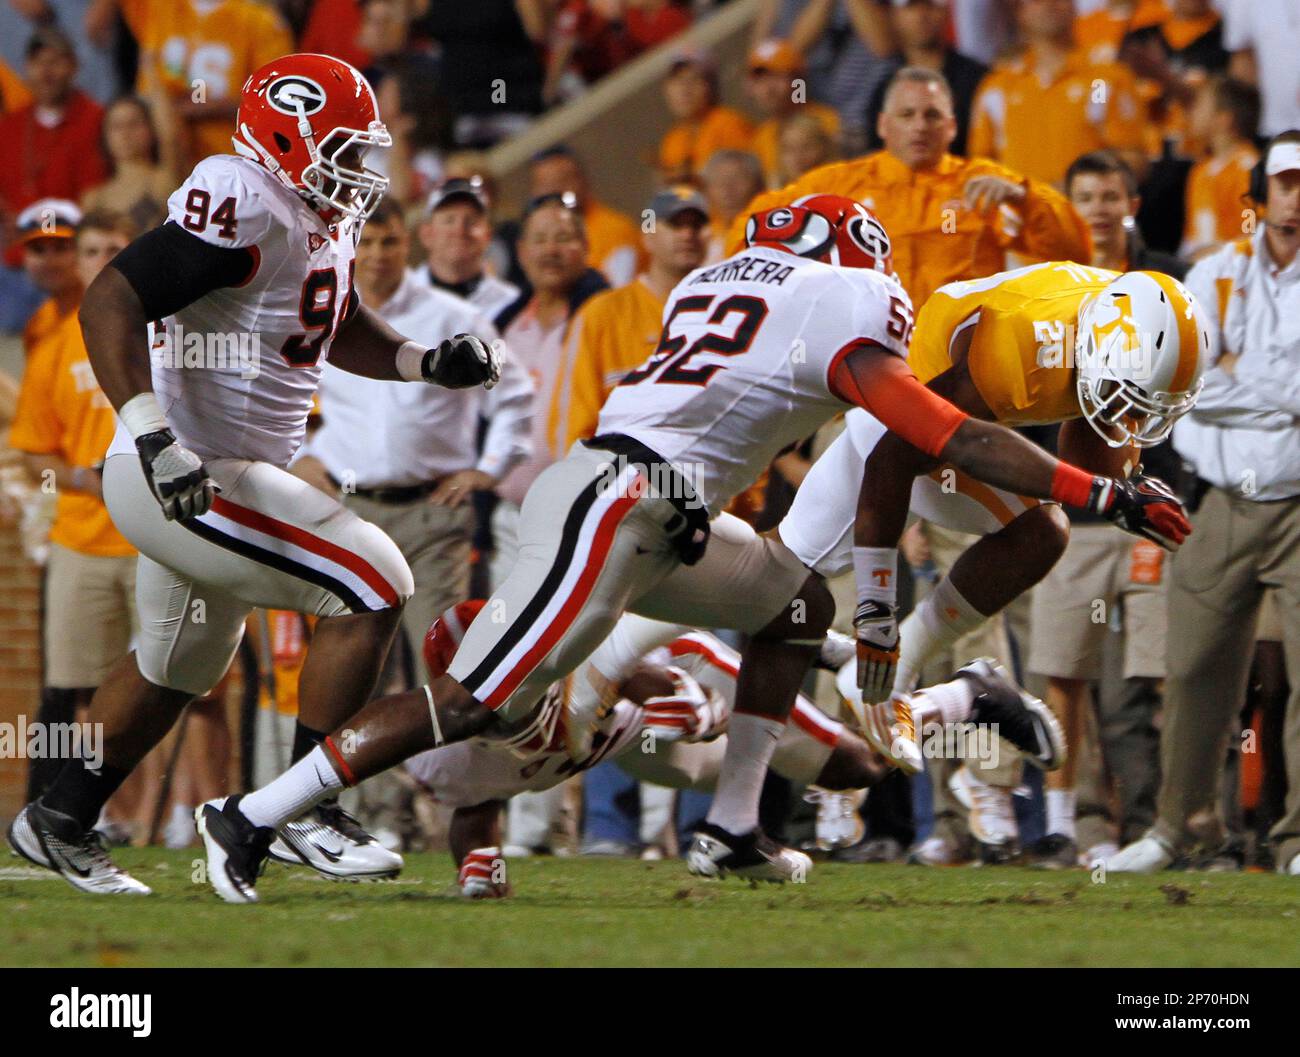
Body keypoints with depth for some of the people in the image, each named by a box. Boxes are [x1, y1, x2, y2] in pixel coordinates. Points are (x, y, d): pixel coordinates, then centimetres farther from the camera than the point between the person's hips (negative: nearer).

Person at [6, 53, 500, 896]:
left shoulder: (320, 222, 9)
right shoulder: (244, 209, -21)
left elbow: (343, 330, 27)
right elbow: (110, 300, -27)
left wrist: (426, 363, 9)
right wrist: (151, 435, -35)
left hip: (227, 477, 11)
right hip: (186, 474, -11)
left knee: (178, 667, 26)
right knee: (373, 588, -11)